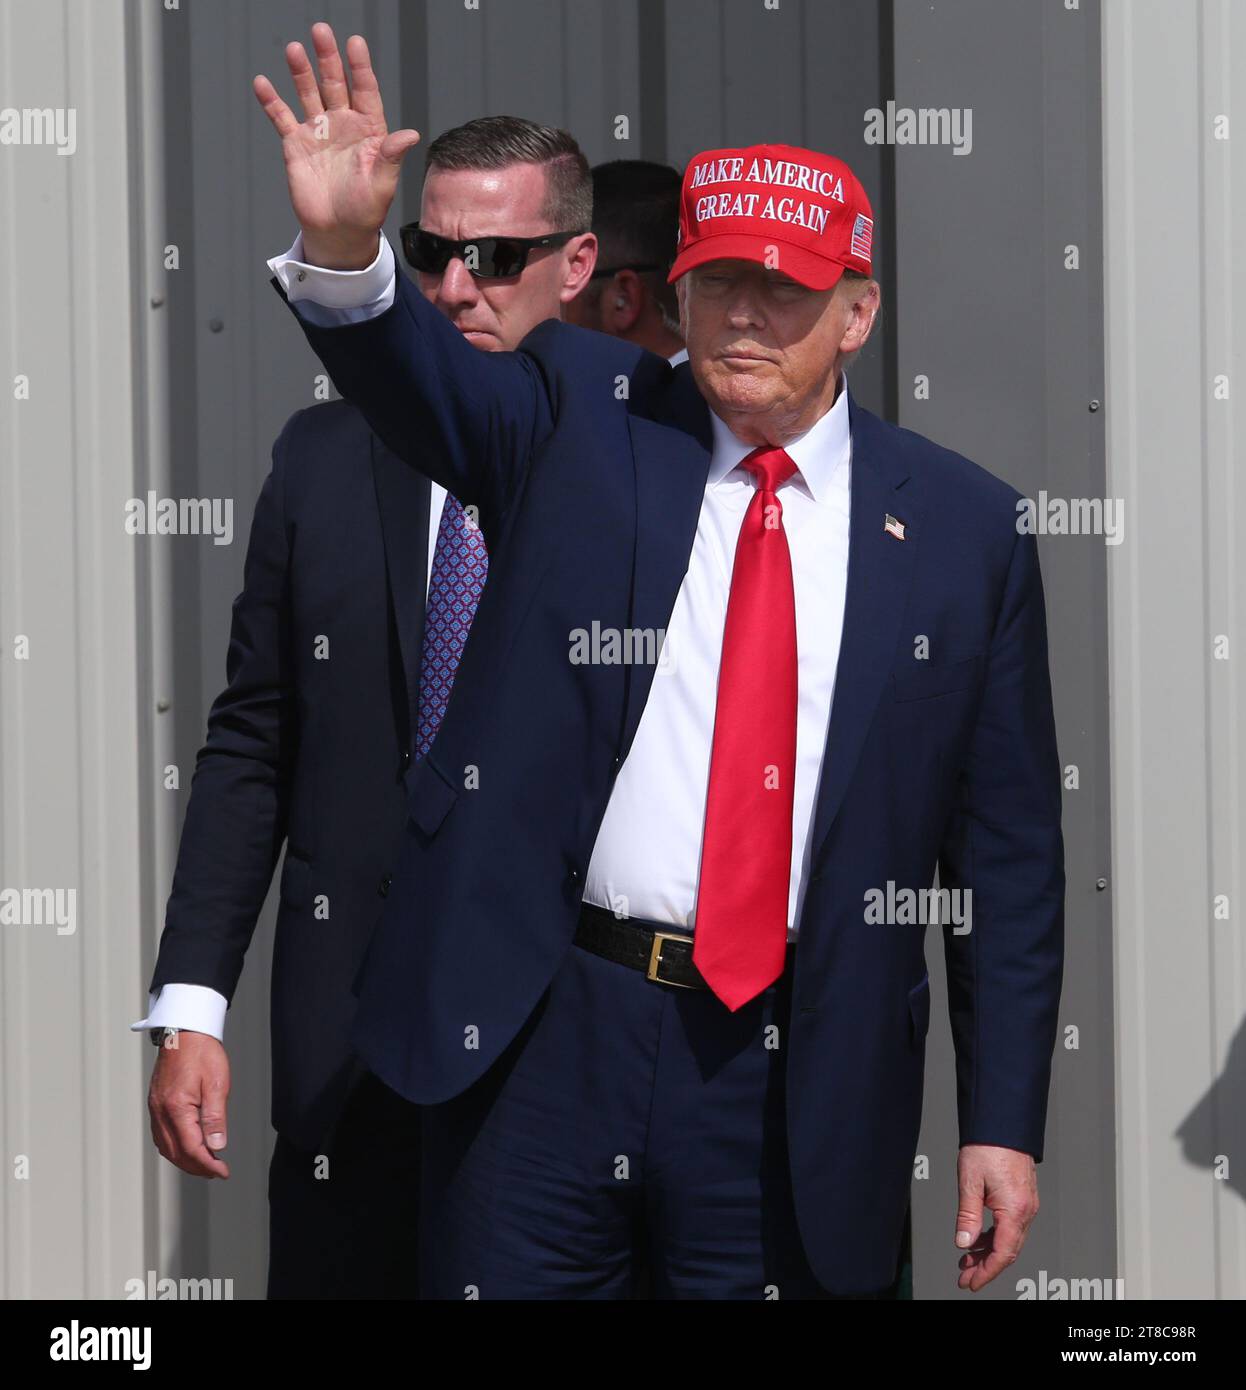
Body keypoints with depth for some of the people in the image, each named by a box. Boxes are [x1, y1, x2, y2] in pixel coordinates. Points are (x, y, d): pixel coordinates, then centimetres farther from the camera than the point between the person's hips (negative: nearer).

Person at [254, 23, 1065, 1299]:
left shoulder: (962, 525, 5)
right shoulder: (578, 414, 5)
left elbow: (1010, 847, 6)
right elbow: (425, 379, -15)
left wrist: (1005, 1123, 2)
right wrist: (345, 244, -37)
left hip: (794, 1076, 0)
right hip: (535, 1039, 0)